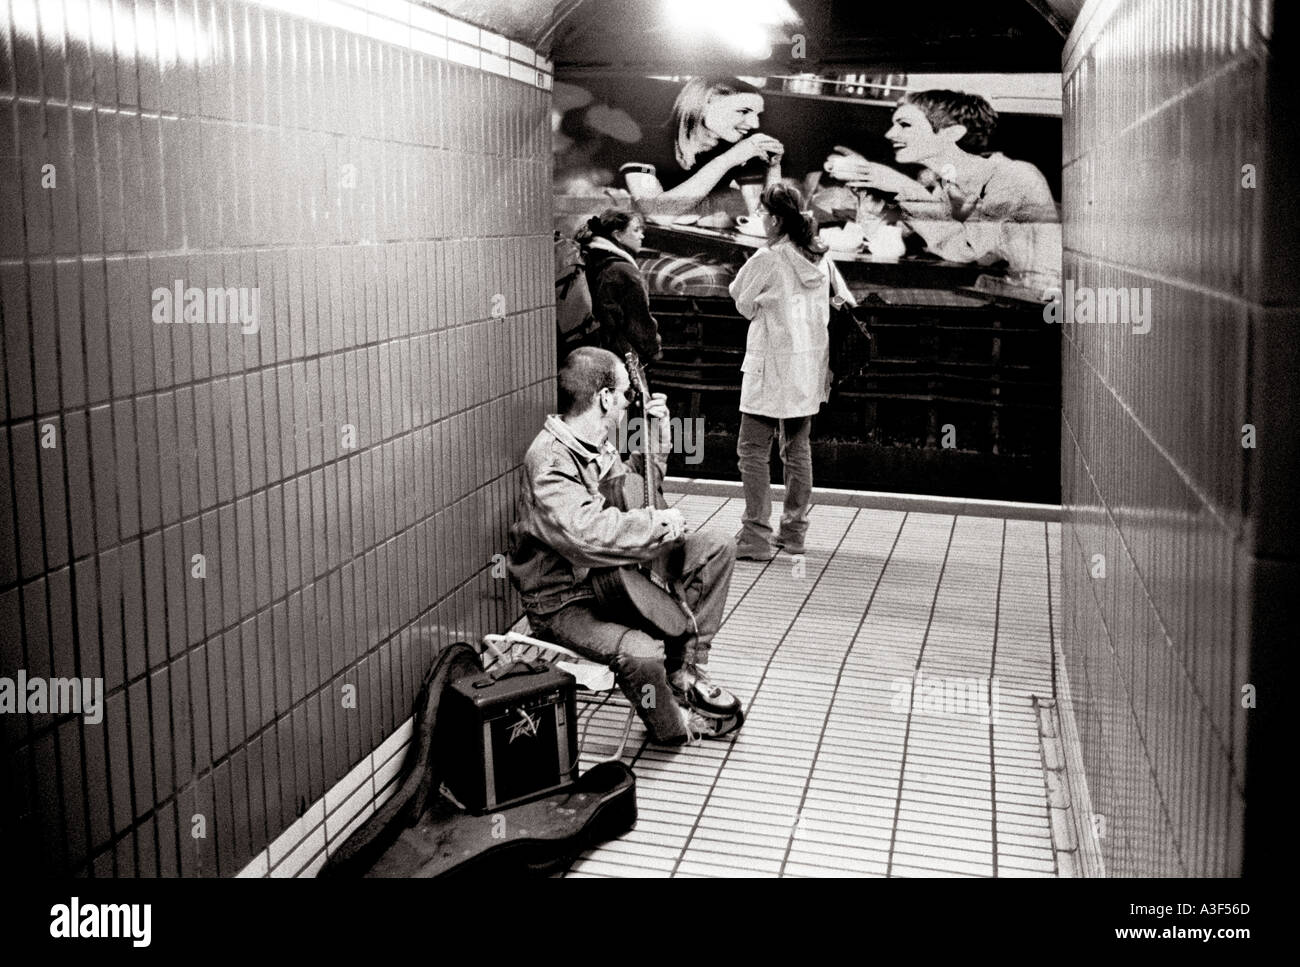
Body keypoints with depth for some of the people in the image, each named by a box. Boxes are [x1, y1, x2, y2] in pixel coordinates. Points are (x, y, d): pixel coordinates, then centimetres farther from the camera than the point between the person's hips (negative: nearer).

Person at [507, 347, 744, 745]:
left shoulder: (598, 446, 4)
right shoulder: (550, 462, -27)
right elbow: (589, 535, -43)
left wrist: (658, 434, 10)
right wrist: (661, 523, -31)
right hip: (564, 602, -9)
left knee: (716, 550, 6)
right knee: (641, 654, -35)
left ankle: (685, 672, 10)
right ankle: (673, 726, -1)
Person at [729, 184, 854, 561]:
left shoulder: (767, 259, -14)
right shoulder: (821, 258, 5)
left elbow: (741, 299, -3)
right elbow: (846, 301, 12)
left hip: (771, 366, -7)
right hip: (811, 364, 7)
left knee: (753, 449, -2)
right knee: (797, 448, 14)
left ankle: (756, 536, -5)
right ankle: (794, 530, 21)